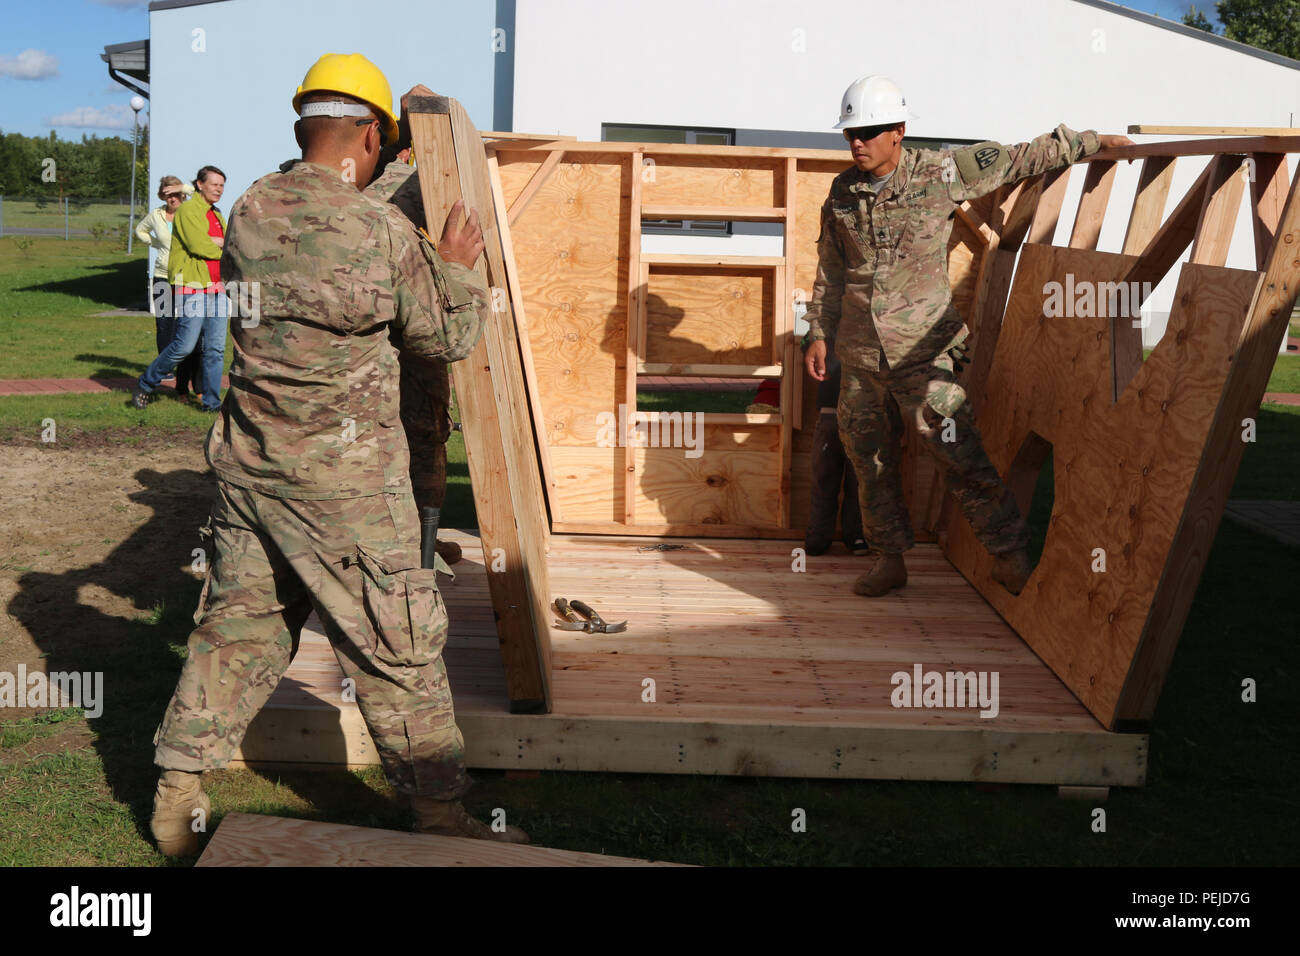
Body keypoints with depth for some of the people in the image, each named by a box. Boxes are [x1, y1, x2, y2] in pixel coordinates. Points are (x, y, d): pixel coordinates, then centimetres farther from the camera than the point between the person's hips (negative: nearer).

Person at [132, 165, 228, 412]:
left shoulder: (218, 216, 21)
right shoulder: (188, 210, -5)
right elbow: (199, 246, -16)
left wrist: (213, 241, -6)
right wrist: (224, 250, -2)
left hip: (216, 288, 8)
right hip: (192, 288, -8)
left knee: (216, 348, 4)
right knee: (185, 345, -10)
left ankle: (212, 402, 9)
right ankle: (145, 385, 9)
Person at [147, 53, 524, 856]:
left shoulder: (249, 212, 1)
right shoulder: (383, 230, -14)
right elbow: (448, 338, -4)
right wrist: (459, 266, 14)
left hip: (249, 461, 6)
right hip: (343, 477, -6)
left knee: (239, 623, 18)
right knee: (397, 642, 5)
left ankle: (177, 795, 26)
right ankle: (442, 817, 15)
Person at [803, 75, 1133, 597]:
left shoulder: (940, 172, -5)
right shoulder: (841, 192, 6)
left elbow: (1022, 158, 3)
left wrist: (1094, 141, 5)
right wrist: (819, 334, 13)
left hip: (923, 351, -4)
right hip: (859, 357, 4)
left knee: (960, 456, -8)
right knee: (870, 460, 10)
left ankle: (1010, 556, 3)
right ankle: (889, 559, 23)